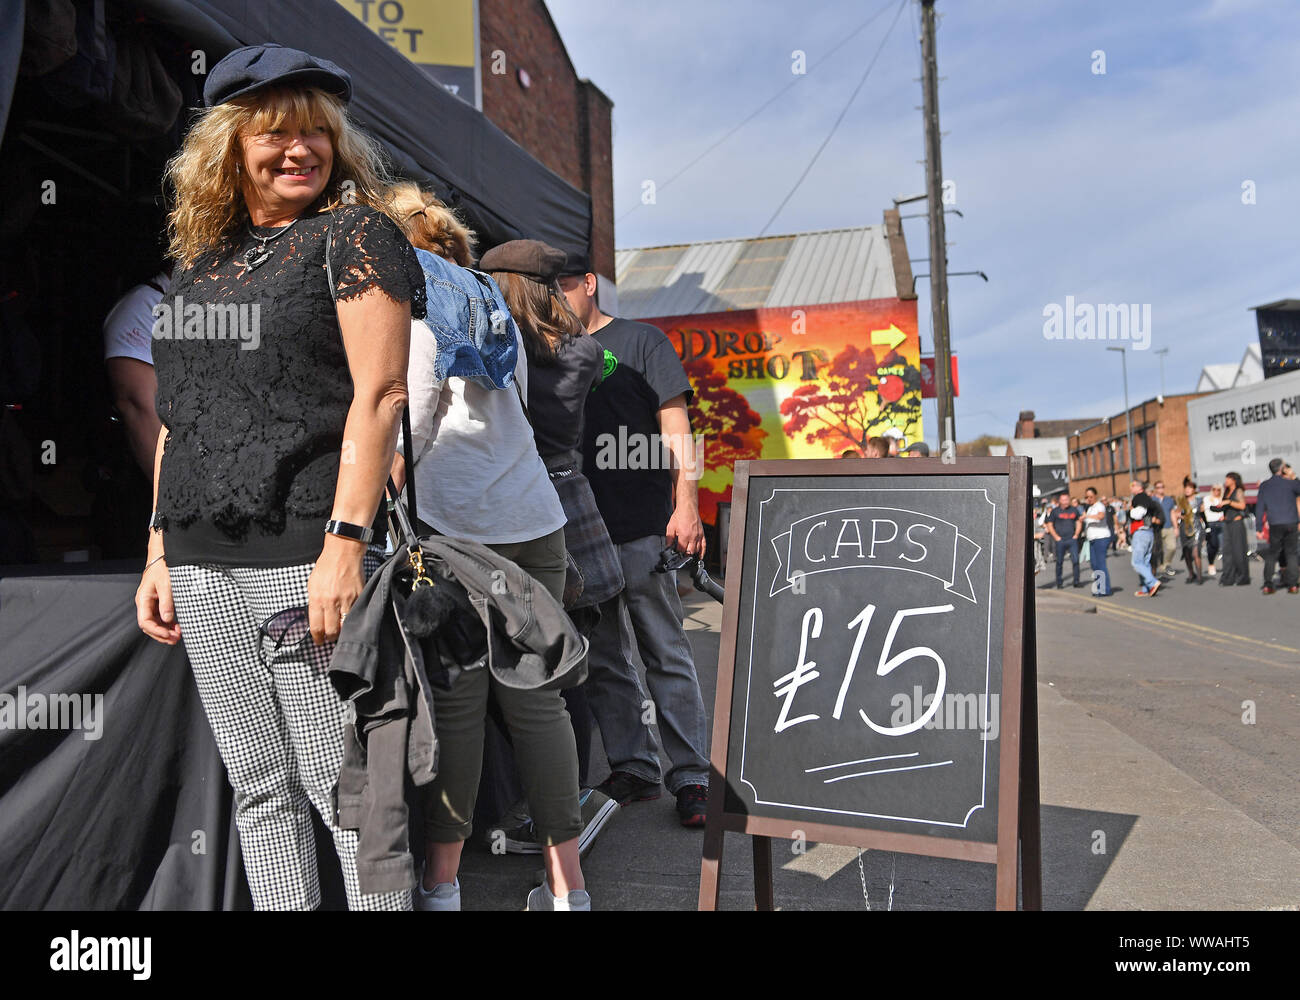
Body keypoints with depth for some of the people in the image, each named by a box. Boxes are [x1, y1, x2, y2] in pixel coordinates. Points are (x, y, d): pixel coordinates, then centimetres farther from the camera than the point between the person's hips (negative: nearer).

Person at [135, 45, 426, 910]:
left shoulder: (353, 232, -2)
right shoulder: (202, 256, 18)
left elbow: (380, 393, -12)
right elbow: (178, 416, 20)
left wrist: (346, 543, -19)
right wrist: (160, 554, 16)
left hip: (307, 555, -6)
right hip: (203, 565, 7)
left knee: (343, 787, 0)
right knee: (259, 787, 13)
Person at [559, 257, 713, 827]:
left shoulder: (640, 341, 5)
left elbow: (676, 429, -2)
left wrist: (686, 507, -12)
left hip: (643, 528, -5)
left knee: (666, 655, 0)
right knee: (601, 660, 9)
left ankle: (691, 776, 7)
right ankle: (632, 768, 20)